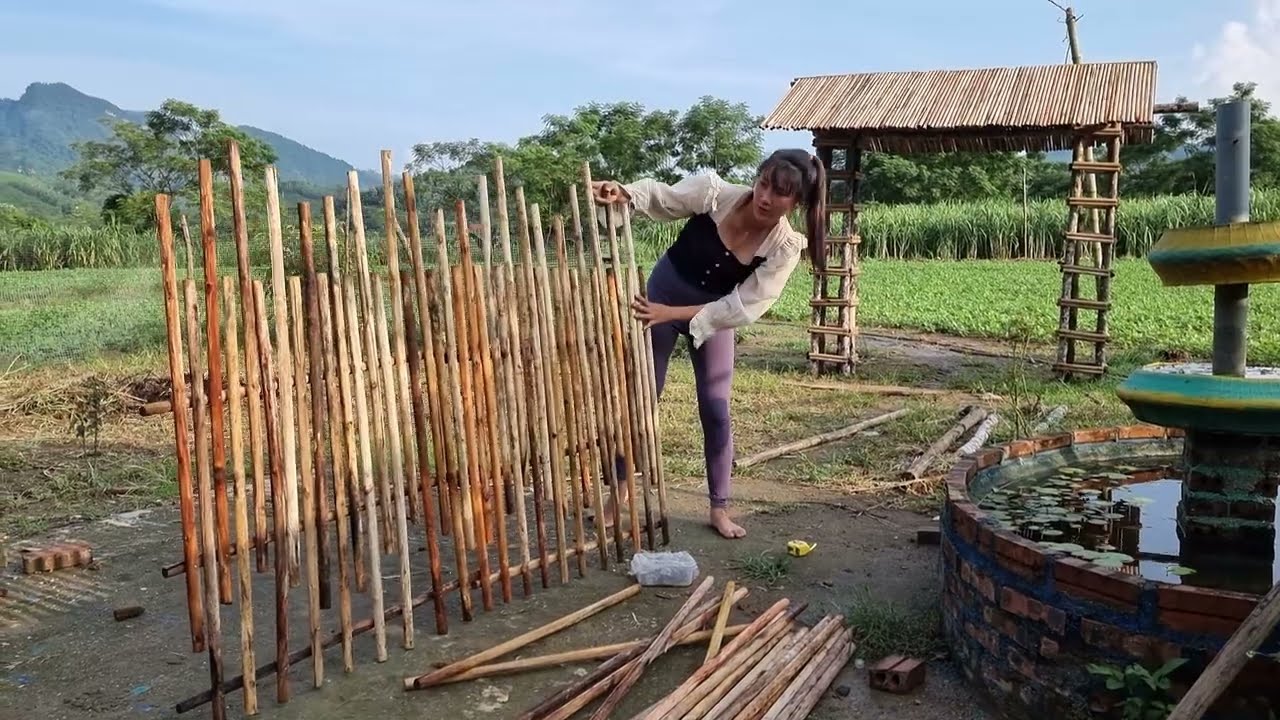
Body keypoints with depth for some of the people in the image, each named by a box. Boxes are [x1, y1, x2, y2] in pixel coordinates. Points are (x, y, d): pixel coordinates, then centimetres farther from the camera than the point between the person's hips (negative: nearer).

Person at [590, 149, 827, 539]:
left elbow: (740, 308, -26)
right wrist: (623, 193, -35)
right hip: (662, 294, 0)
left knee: (716, 411, 0)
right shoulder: (717, 192, -27)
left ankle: (719, 508, 16)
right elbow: (663, 198, -12)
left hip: (714, 316, 0)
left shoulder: (786, 247, -24)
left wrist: (671, 314, -33)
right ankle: (619, 492, 19)